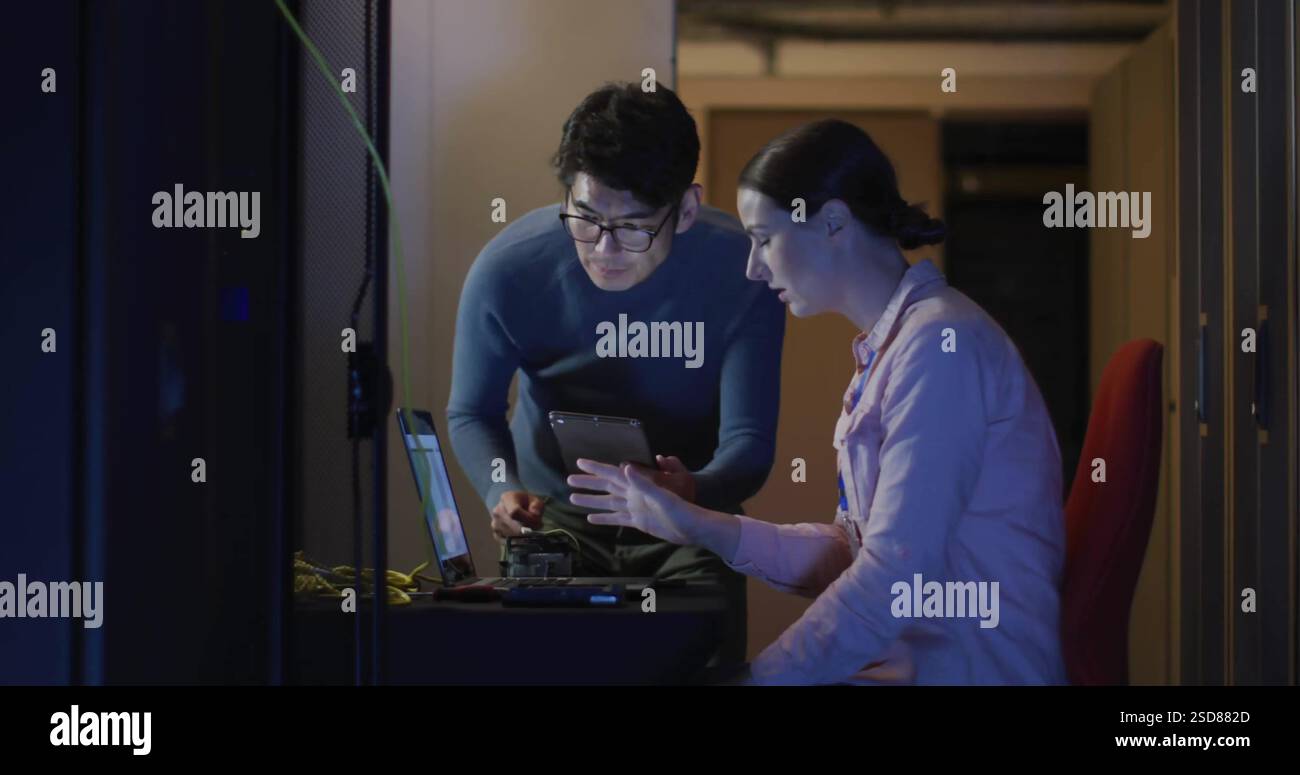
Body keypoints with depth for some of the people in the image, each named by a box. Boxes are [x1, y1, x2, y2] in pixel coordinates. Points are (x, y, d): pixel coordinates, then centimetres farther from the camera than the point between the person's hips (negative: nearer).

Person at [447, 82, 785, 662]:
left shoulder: (739, 272, -21)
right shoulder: (506, 270, -19)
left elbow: (749, 438, -18)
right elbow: (472, 413, -5)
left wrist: (695, 493, -41)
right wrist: (503, 492, -26)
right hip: (555, 515, 0)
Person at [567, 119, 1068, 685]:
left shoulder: (940, 342, -16)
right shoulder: (888, 347, 13)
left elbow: (894, 577, -21)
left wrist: (757, 677, -17)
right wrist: (696, 525, 10)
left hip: (970, 670, -8)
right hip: (909, 660, 8)